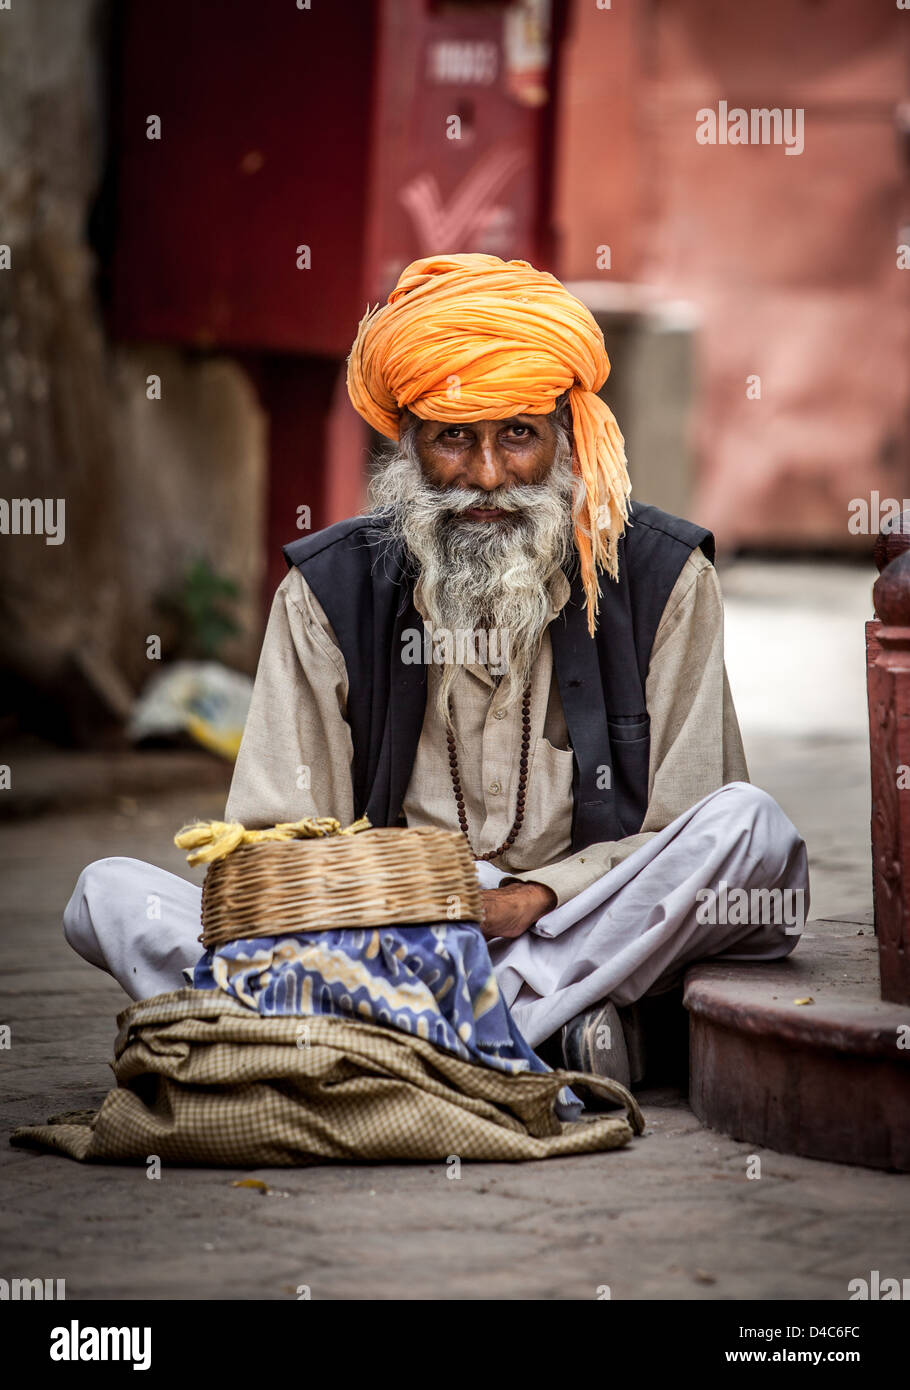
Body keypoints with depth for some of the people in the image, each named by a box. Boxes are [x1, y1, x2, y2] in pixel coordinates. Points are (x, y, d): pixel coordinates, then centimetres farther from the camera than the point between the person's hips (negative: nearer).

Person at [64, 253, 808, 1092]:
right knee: (108, 894, -21)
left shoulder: (665, 579, 2)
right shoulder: (327, 591, 4)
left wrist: (528, 899, -19)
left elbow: (681, 832, 0)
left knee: (749, 825, -28)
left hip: (590, 932, -1)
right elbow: (277, 843, 2)